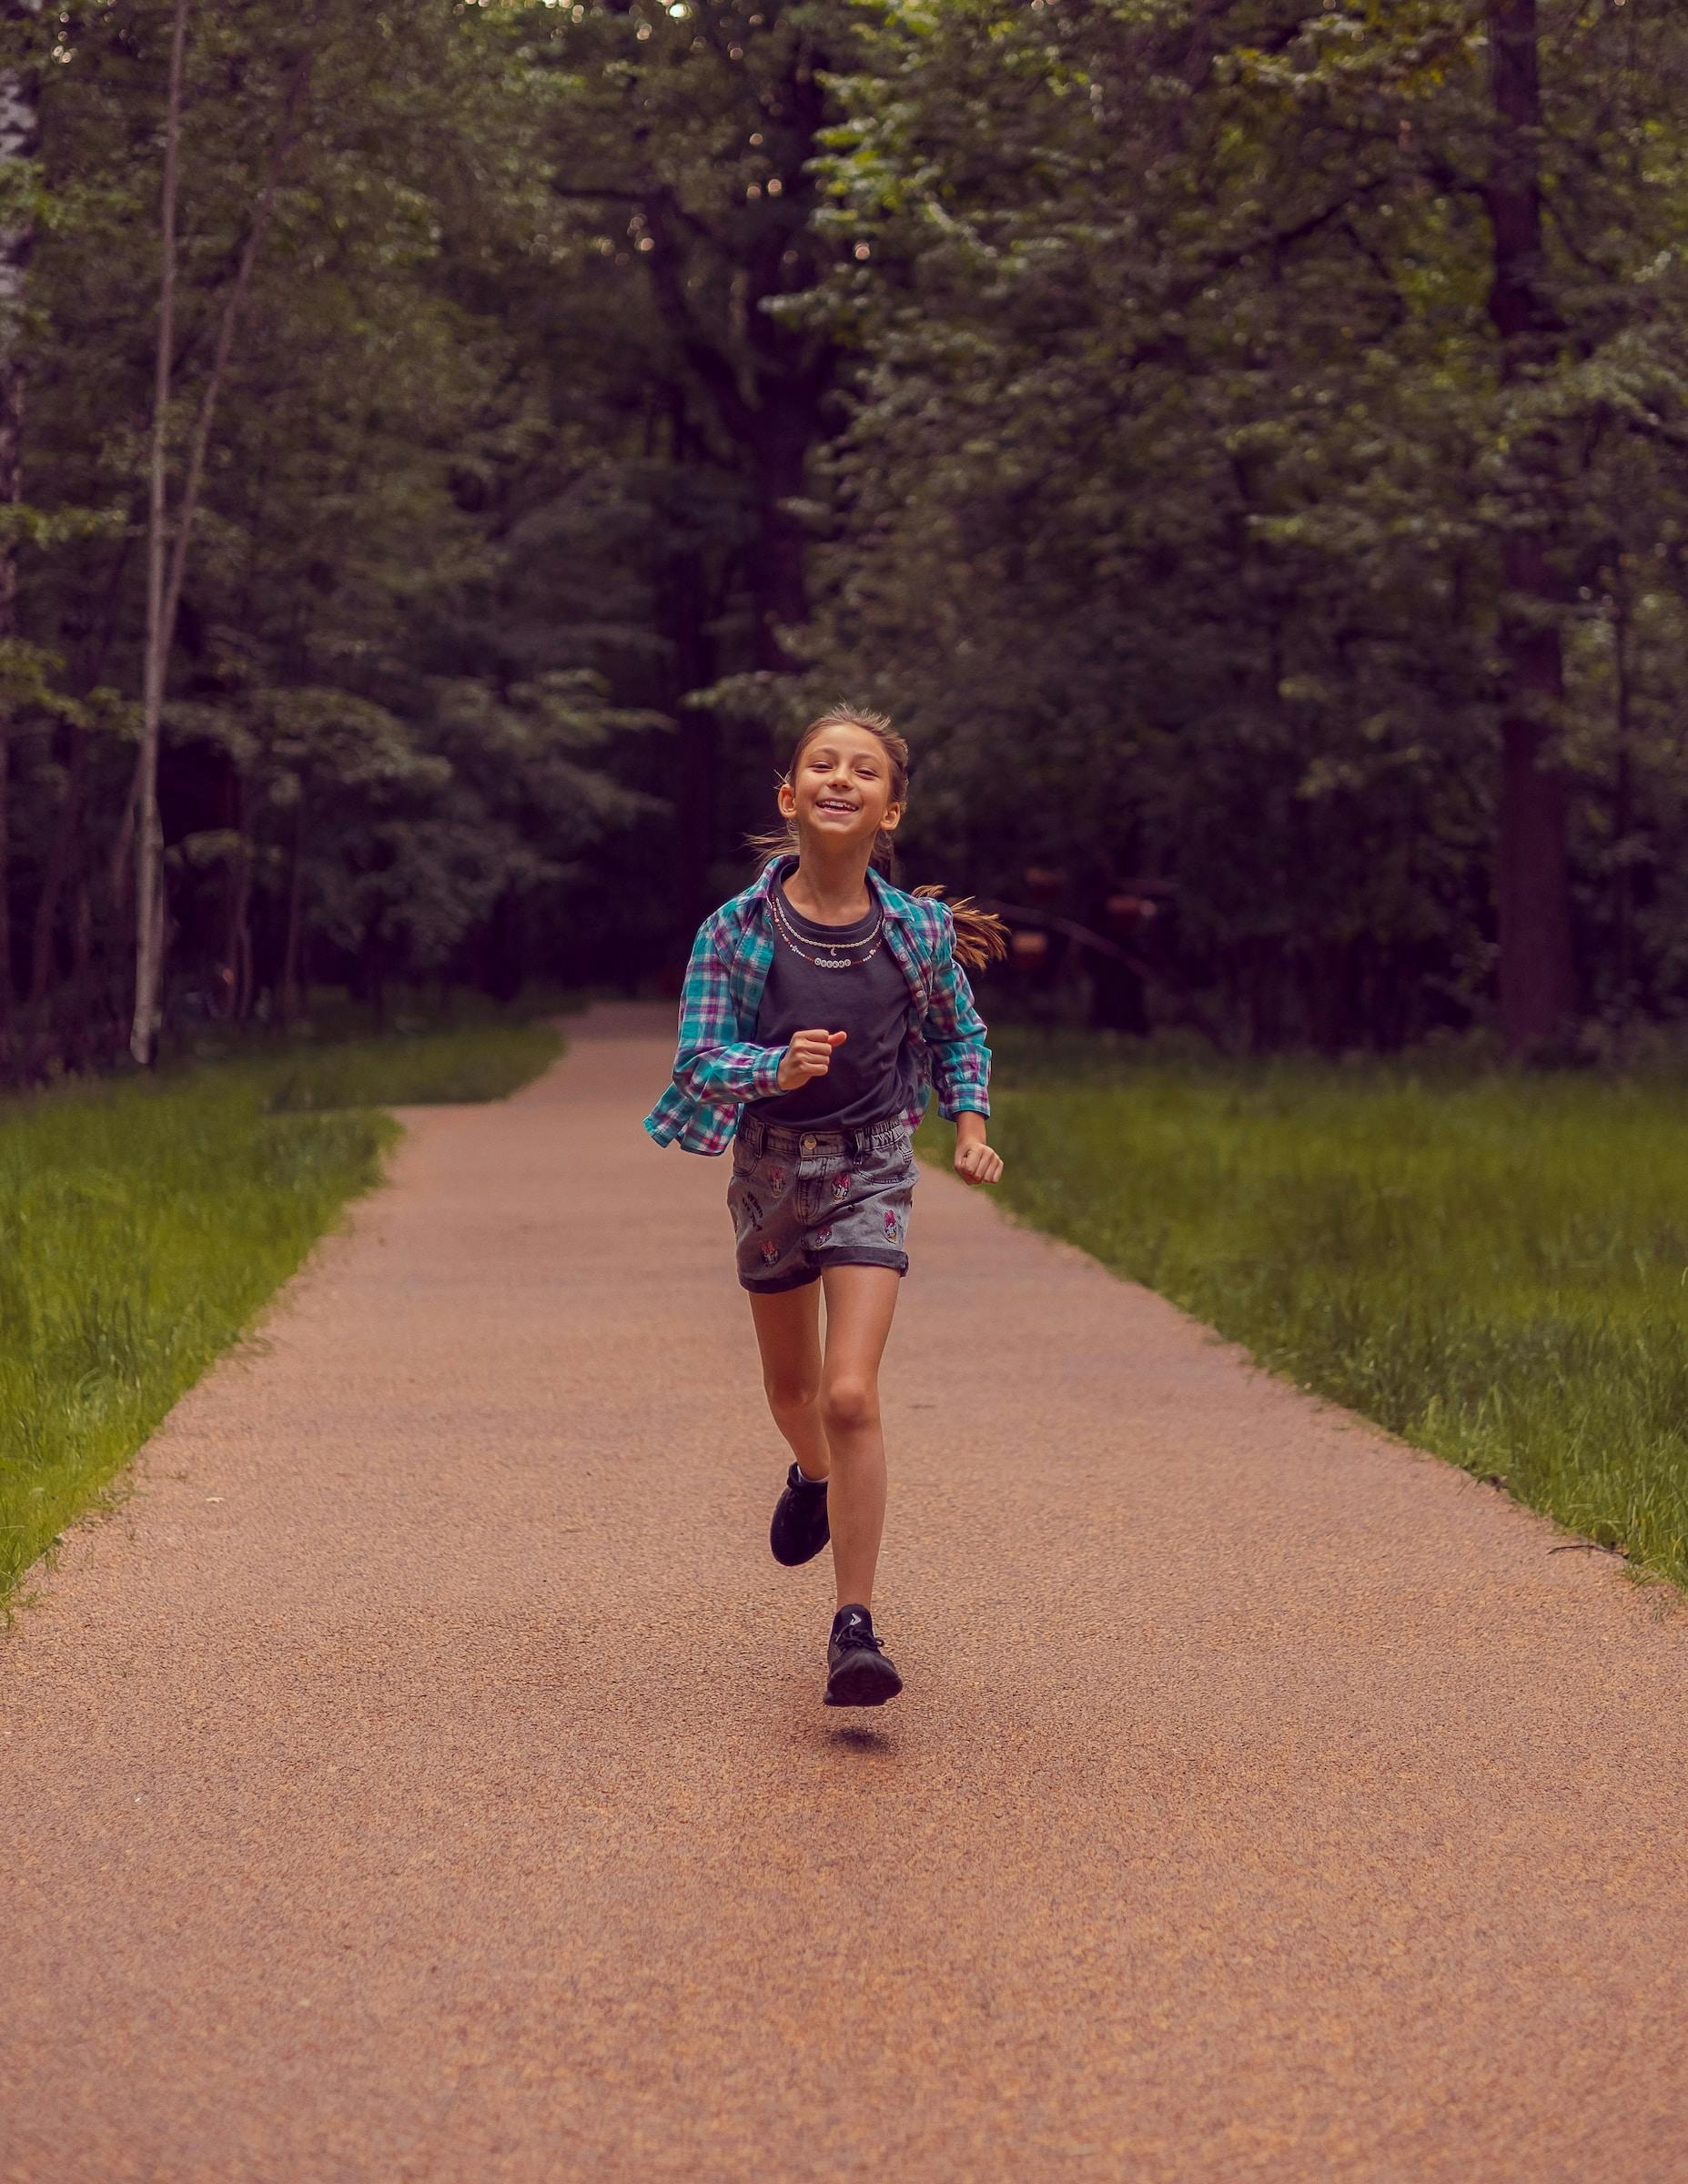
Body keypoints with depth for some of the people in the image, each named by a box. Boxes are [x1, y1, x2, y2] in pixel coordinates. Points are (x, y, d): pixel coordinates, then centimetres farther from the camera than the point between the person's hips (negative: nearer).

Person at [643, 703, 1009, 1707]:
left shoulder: (917, 929, -9)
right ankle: (813, 1478, 57)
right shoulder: (738, 929, -12)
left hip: (870, 1172, -2)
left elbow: (961, 1035, 10)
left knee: (851, 1397, -15)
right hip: (771, 1167, 2)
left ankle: (857, 1629, -11)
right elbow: (699, 1055, -12)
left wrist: (971, 1126, -4)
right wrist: (776, 1067, -30)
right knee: (792, 1382, 21)